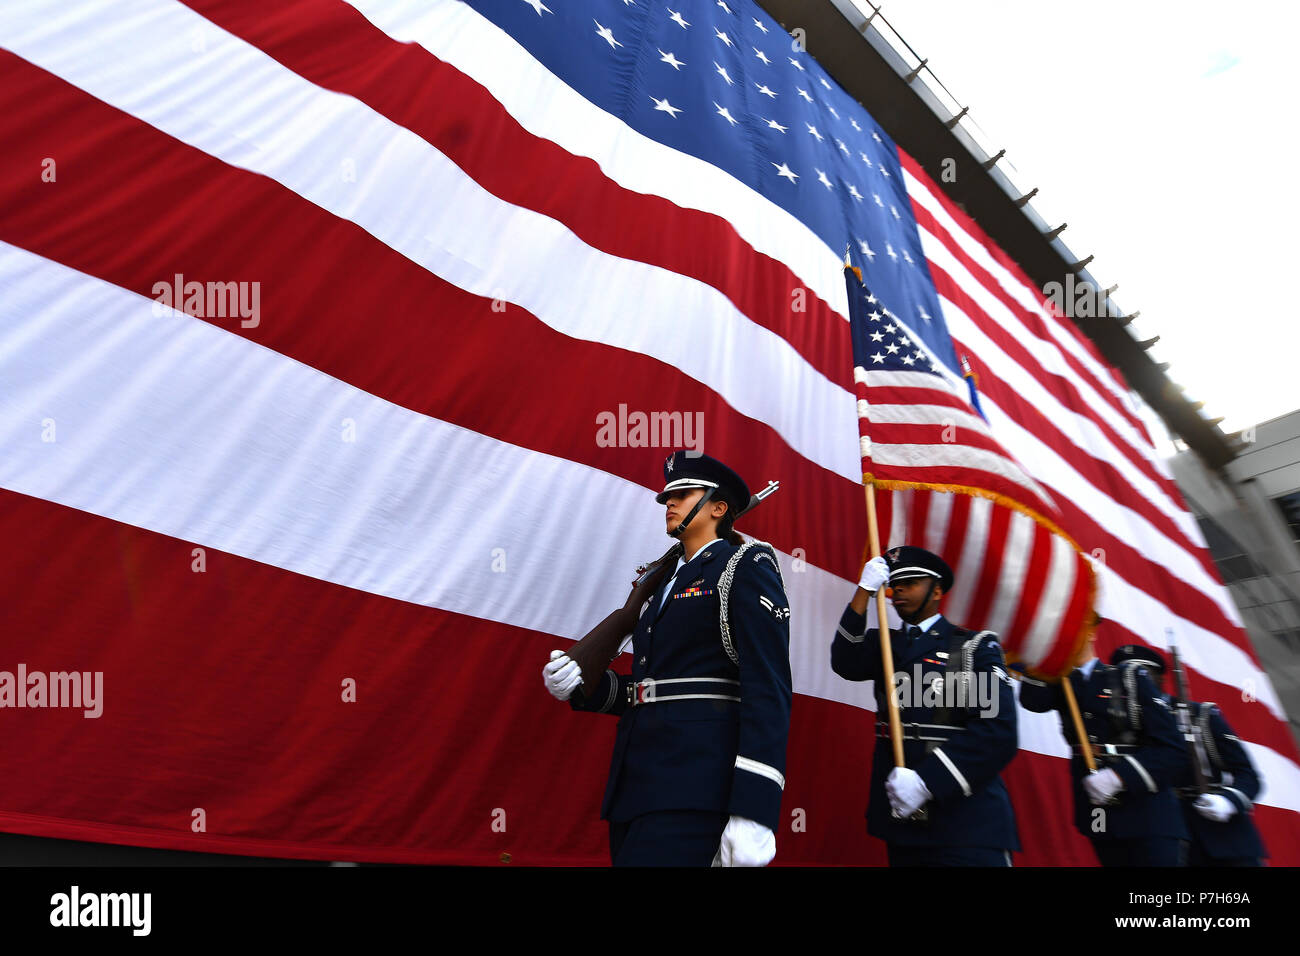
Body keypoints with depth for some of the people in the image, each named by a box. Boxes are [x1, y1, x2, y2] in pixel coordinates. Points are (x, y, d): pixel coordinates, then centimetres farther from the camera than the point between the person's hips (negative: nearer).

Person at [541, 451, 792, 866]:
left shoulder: (747, 565, -1)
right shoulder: (669, 584, 22)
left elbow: (768, 687, -12)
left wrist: (753, 812, -21)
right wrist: (582, 684, 2)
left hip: (693, 793, -7)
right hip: (638, 786, 8)